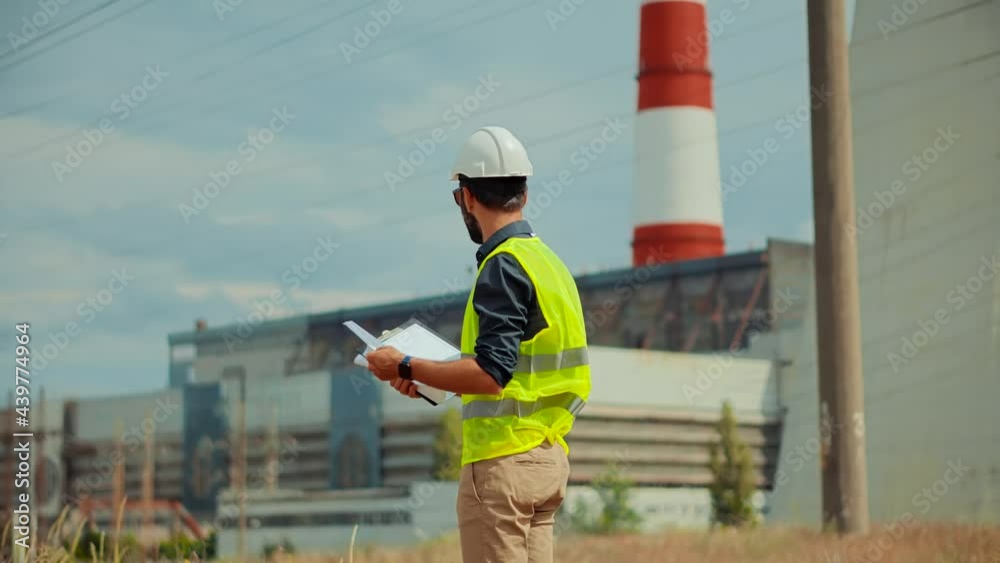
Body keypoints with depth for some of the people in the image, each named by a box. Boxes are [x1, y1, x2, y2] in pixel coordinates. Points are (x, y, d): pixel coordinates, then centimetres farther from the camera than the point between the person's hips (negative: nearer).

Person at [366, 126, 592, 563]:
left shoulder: (503, 266, -14)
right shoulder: (549, 260, 14)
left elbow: (491, 373, -22)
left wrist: (407, 368, -12)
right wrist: (433, 379, 19)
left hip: (504, 459, -9)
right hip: (548, 456, 9)